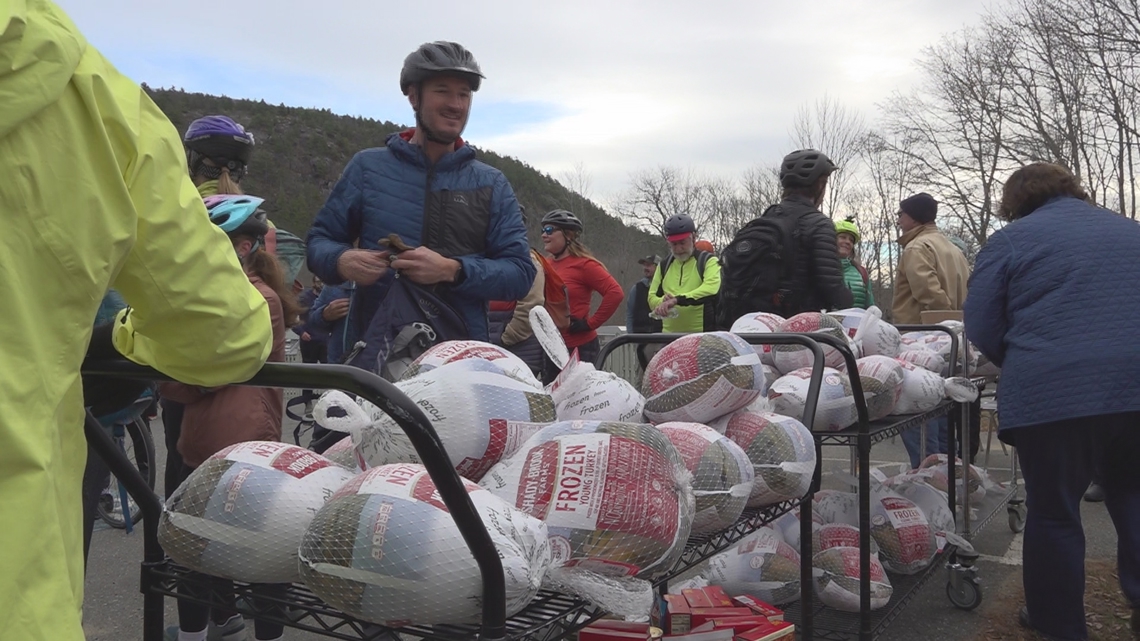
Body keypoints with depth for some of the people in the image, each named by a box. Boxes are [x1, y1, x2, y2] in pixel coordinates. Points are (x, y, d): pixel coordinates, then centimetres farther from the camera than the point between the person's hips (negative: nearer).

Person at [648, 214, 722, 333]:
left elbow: (711, 289, -20)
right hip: (669, 334, 5)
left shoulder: (708, 261, 0)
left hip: (702, 335, -5)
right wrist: (663, 302, -10)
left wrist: (677, 299, -30)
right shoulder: (664, 266, 16)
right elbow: (652, 297, 15)